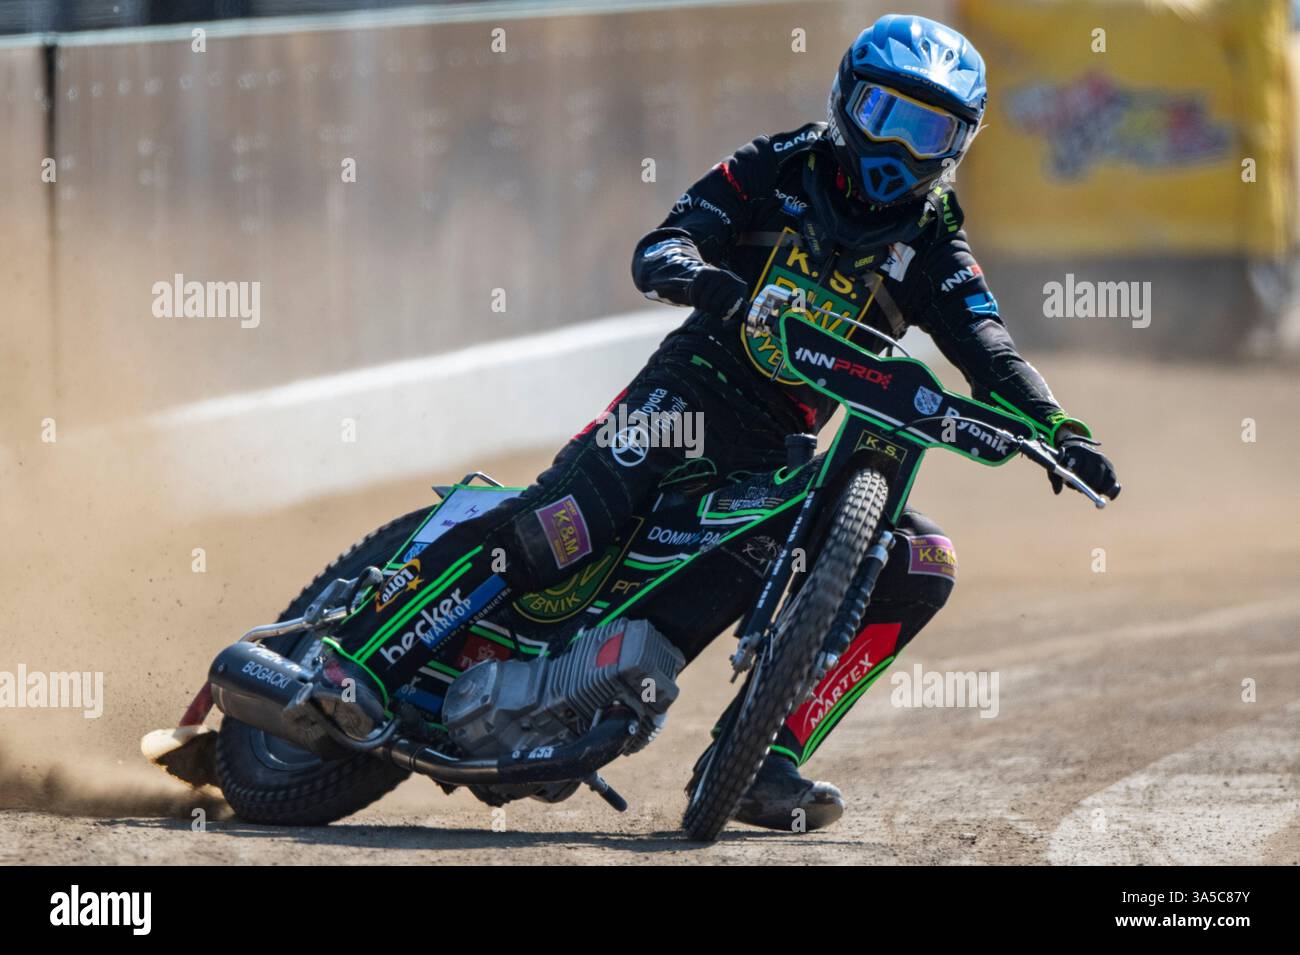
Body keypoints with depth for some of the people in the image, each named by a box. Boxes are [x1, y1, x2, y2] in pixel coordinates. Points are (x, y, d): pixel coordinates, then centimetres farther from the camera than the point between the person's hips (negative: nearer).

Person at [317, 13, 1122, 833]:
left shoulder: (931, 244, 10)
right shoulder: (778, 171, 3)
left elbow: (992, 357, 1)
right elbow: (658, 249, -7)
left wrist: (1062, 432, -17)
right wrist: (697, 275, -31)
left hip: (785, 451, 4)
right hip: (690, 391, -4)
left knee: (924, 566, -12)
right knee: (552, 534, -27)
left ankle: (768, 761, -12)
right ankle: (358, 670, -25)